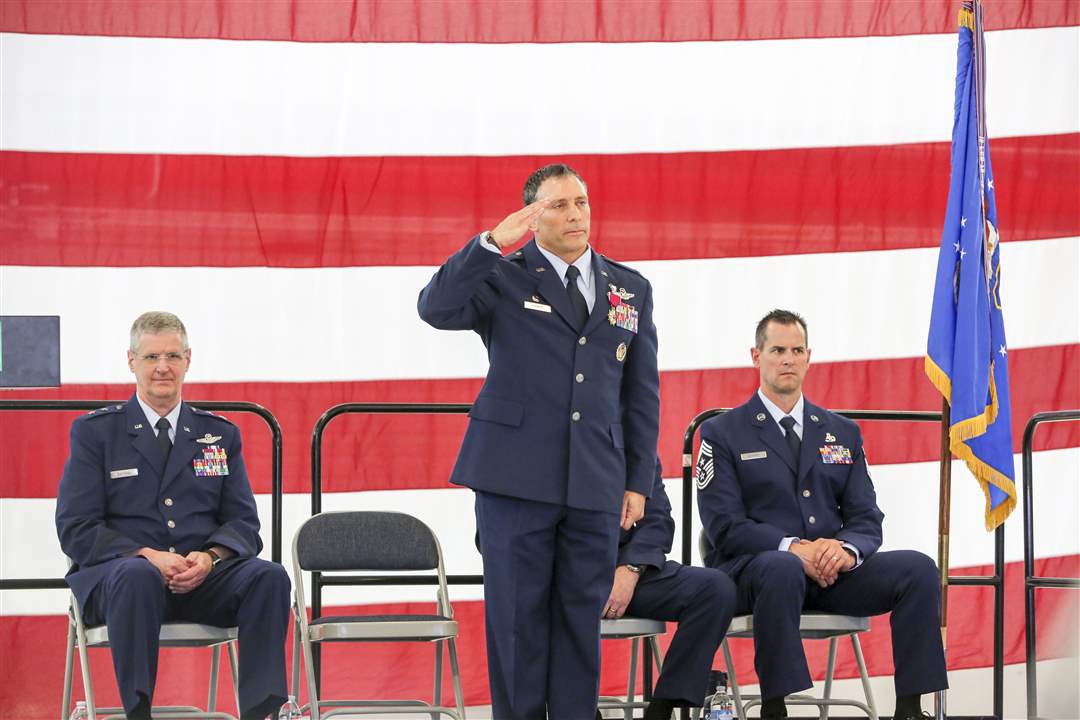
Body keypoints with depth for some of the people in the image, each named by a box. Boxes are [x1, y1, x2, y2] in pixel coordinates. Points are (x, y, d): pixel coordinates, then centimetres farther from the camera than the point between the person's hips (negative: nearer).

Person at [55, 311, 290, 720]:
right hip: (116, 573, -3)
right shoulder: (94, 432, 8)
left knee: (268, 577, -28)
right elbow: (75, 529, -1)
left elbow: (243, 523, 12)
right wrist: (148, 557, -17)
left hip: (203, 578, 3)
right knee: (137, 576, -39)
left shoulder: (220, 434, 17)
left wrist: (211, 557, -13)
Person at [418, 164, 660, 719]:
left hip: (595, 485, 3)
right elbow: (437, 308, -16)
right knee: (517, 615, 0)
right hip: (517, 479, -3)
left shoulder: (631, 290, 14)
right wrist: (490, 244, -23)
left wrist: (639, 481, 9)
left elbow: (642, 393, 15)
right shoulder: (504, 278, 3)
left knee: (581, 617, 5)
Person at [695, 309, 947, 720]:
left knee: (917, 569, -21)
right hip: (750, 571, -4)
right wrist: (794, 548, -21)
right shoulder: (722, 434, 5)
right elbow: (724, 525, -6)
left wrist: (847, 549, -14)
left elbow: (866, 519, 11)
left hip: (832, 574, 4)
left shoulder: (842, 433, 19)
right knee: (782, 570, -41)